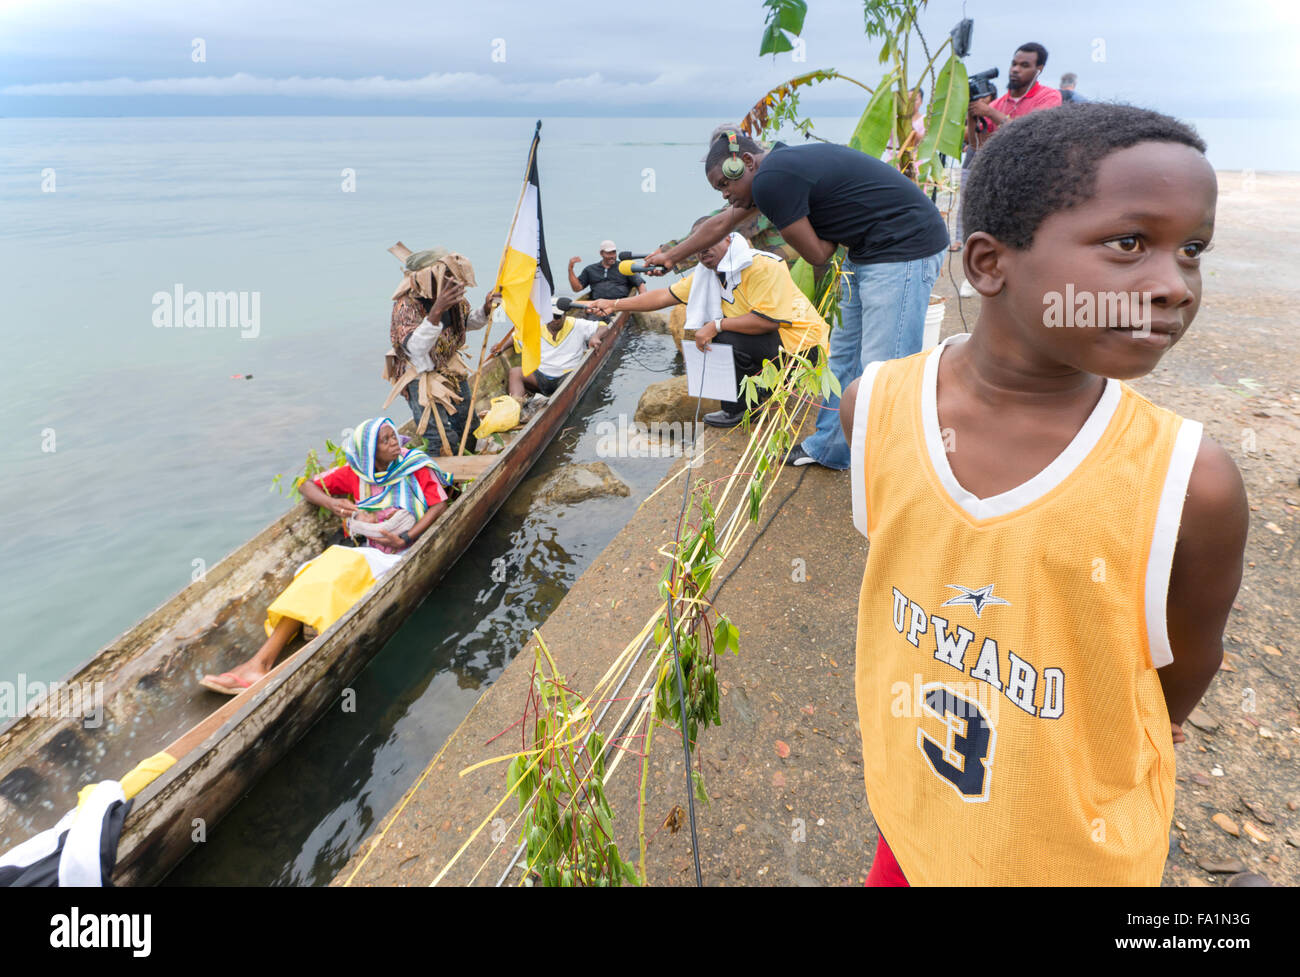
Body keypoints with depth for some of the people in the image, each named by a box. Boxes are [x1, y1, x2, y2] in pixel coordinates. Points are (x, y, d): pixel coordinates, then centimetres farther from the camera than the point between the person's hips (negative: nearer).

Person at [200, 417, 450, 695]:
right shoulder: (356, 472, 11)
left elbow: (439, 505, -3)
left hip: (404, 554, -4)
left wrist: (405, 539, -15)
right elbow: (307, 485, 17)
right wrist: (330, 502, -6)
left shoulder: (416, 466, 3)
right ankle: (262, 661, -36)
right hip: (371, 552, 4)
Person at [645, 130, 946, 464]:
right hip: (867, 251, 11)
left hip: (904, 251, -11)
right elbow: (721, 224, 26)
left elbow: (816, 254, -13)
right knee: (845, 353, 16)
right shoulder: (776, 165, 13)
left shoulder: (772, 179, -19)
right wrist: (672, 255, 36)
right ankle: (828, 449, 29)